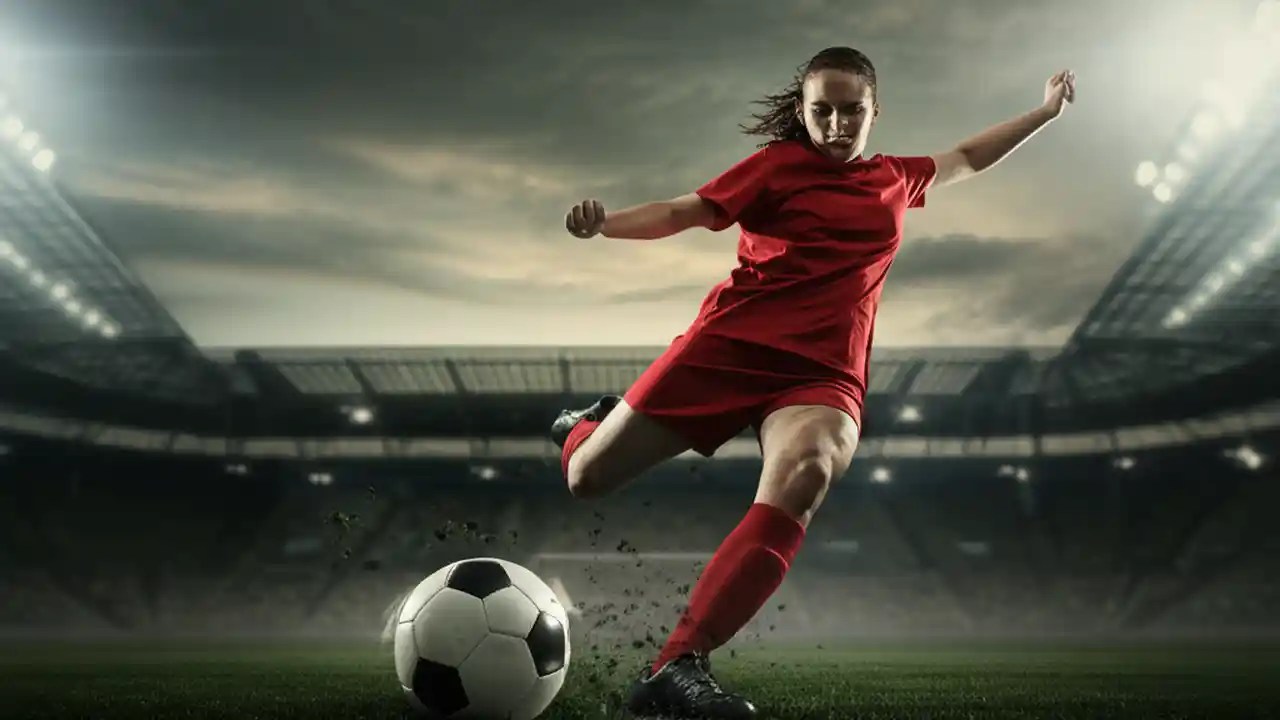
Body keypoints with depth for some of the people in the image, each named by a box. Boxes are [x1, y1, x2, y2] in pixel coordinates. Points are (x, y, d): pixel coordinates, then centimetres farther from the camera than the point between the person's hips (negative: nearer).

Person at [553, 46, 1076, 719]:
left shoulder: (898, 179, 21)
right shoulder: (778, 163, 7)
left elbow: (968, 157, 40)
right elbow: (685, 211, 1)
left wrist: (1045, 111, 42)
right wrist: (604, 222, -15)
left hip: (824, 372, 2)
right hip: (729, 342, -2)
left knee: (806, 471, -35)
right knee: (586, 476, 0)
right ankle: (591, 423, 42)